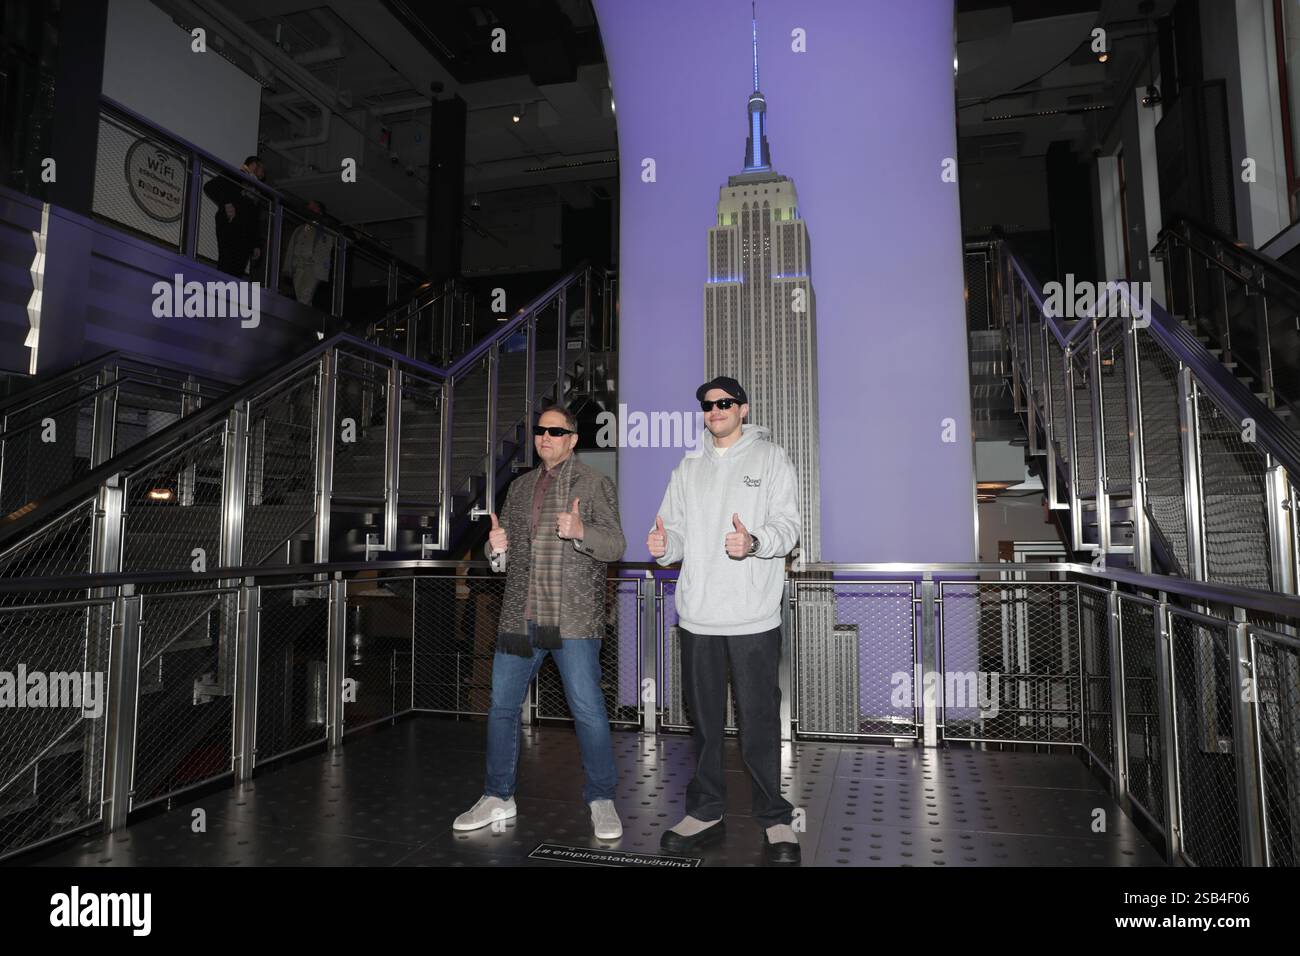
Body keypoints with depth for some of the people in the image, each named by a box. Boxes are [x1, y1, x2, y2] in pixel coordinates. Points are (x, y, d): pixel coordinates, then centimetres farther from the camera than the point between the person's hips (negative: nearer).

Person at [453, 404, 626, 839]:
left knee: (588, 710, -1)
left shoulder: (594, 483, 0)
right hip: (520, 616, 5)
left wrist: (581, 531, -25)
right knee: (502, 706, 10)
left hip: (573, 619, -5)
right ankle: (498, 798, 27)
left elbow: (615, 545, -6)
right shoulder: (520, 486, 16)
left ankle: (602, 801, 16)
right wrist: (497, 547, -2)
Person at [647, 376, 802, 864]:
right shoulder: (688, 467, 14)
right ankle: (706, 811, 27)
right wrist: (664, 545, -13)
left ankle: (775, 818, 16)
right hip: (698, 613, 4)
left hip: (753, 615, -4)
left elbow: (787, 526, -6)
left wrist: (755, 542, -27)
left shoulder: (770, 458, 3)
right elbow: (677, 531, 10)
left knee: (759, 719, 0)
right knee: (704, 717, 13)